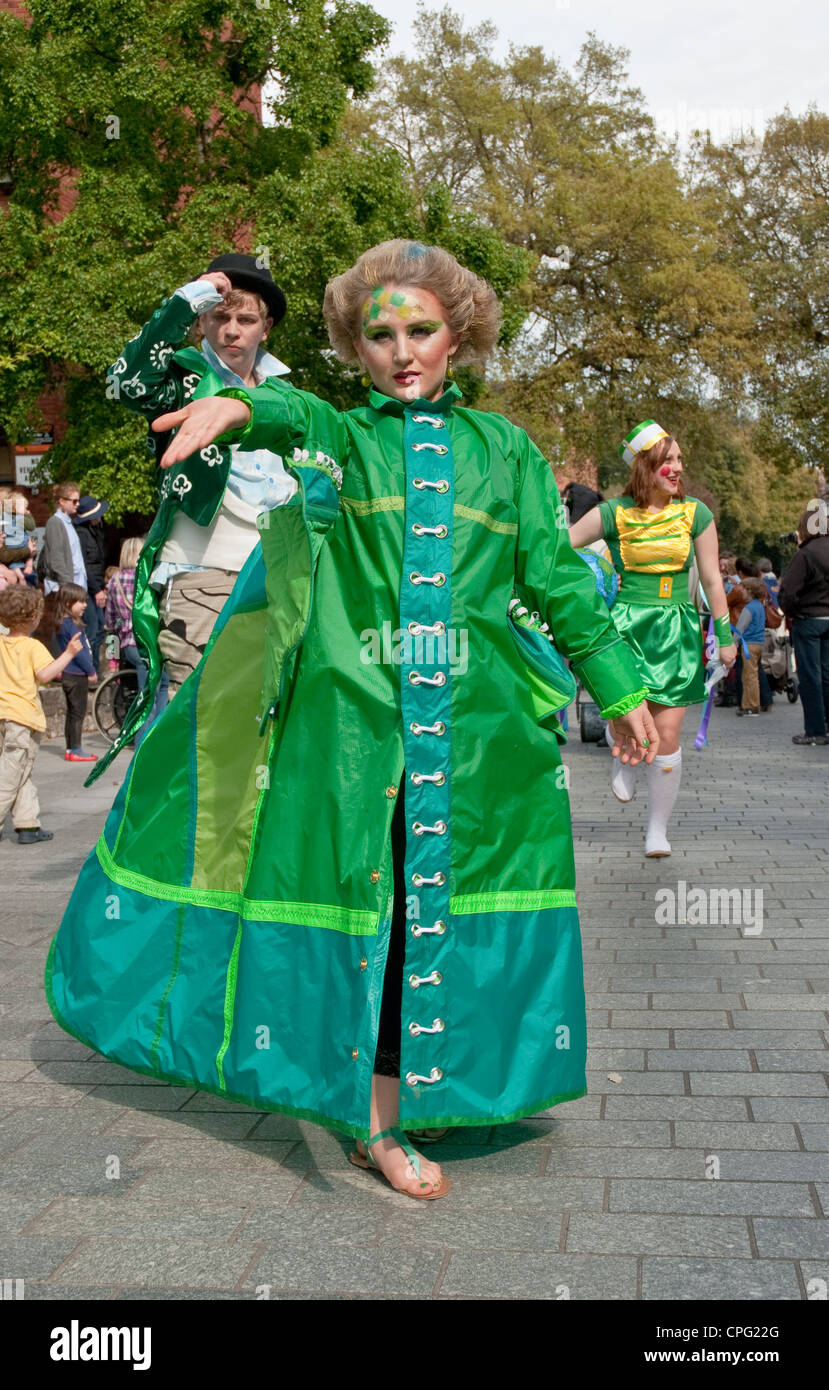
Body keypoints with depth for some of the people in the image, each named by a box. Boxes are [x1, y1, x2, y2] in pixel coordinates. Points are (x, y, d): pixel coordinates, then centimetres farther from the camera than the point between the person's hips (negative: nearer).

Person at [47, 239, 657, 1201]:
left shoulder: (502, 447, 13)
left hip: (480, 723, 2)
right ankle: (376, 1116, 16)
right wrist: (240, 407, -41)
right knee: (365, 899, 1)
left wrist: (618, 690, 13)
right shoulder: (345, 435, 8)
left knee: (453, 899, 5)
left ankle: (430, 1087, 24)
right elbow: (300, 419, -17)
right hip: (359, 715, -1)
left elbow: (557, 578, 14)